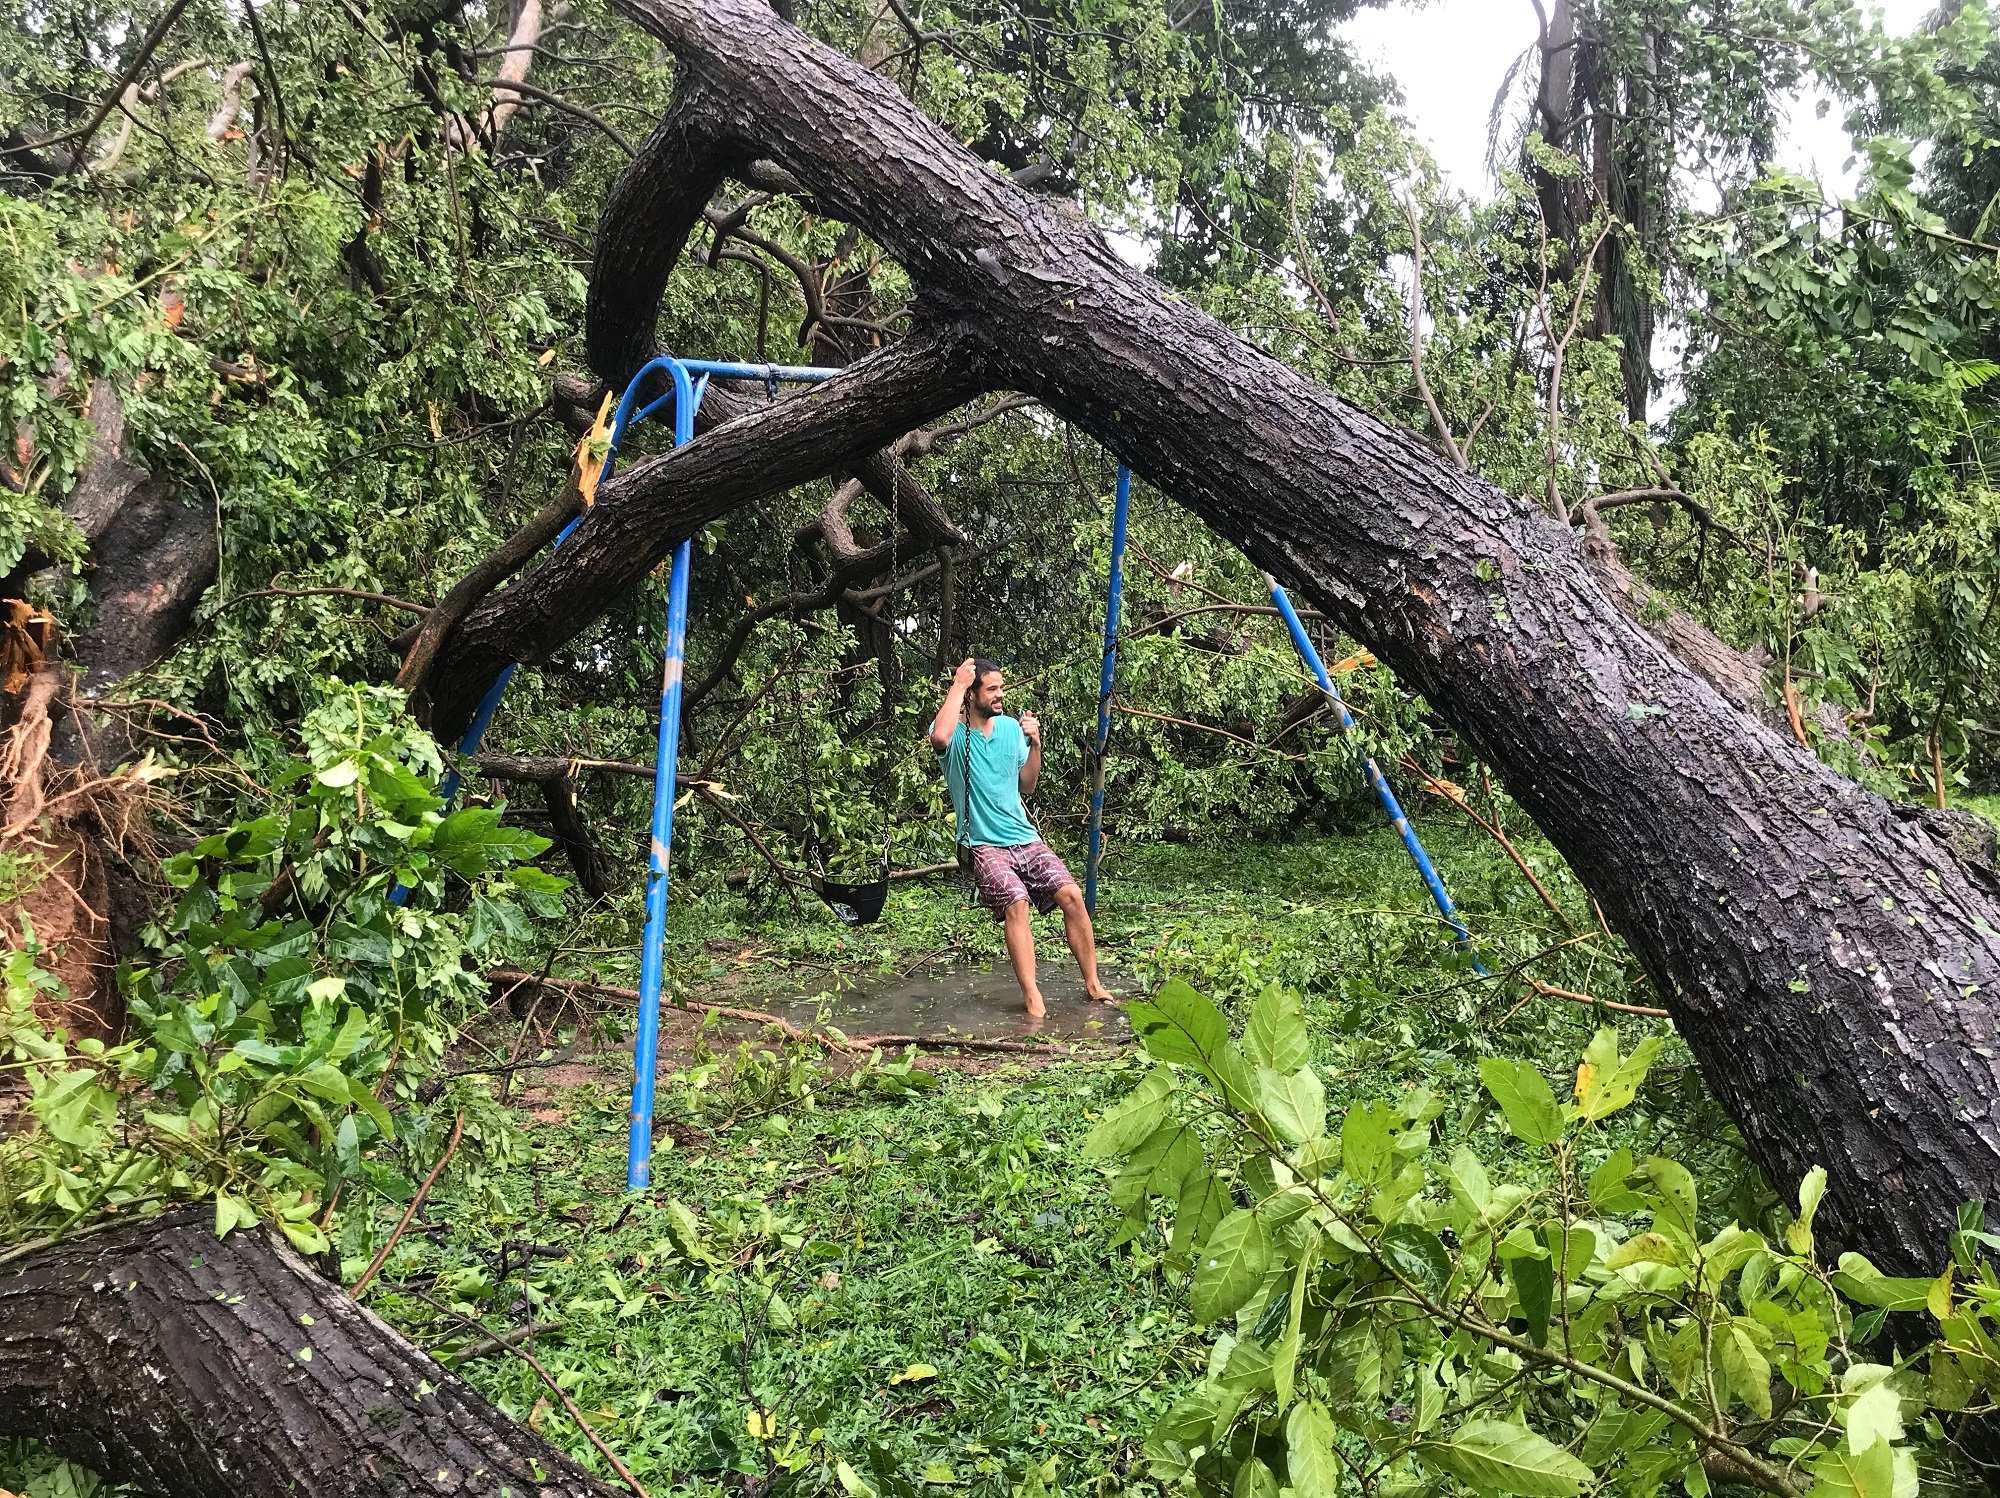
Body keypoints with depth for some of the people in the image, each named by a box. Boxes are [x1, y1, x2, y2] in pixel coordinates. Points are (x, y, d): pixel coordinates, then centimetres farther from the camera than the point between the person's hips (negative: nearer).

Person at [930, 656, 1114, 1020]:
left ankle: (1093, 984, 1)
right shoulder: (955, 732, -7)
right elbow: (939, 737, -35)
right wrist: (957, 684, -24)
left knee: (1071, 894, -11)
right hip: (983, 843, -5)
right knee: (1016, 903, -27)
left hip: (1024, 836, 5)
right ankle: (1032, 998, -24)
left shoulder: (1010, 727, 9)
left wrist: (1035, 744, -1)